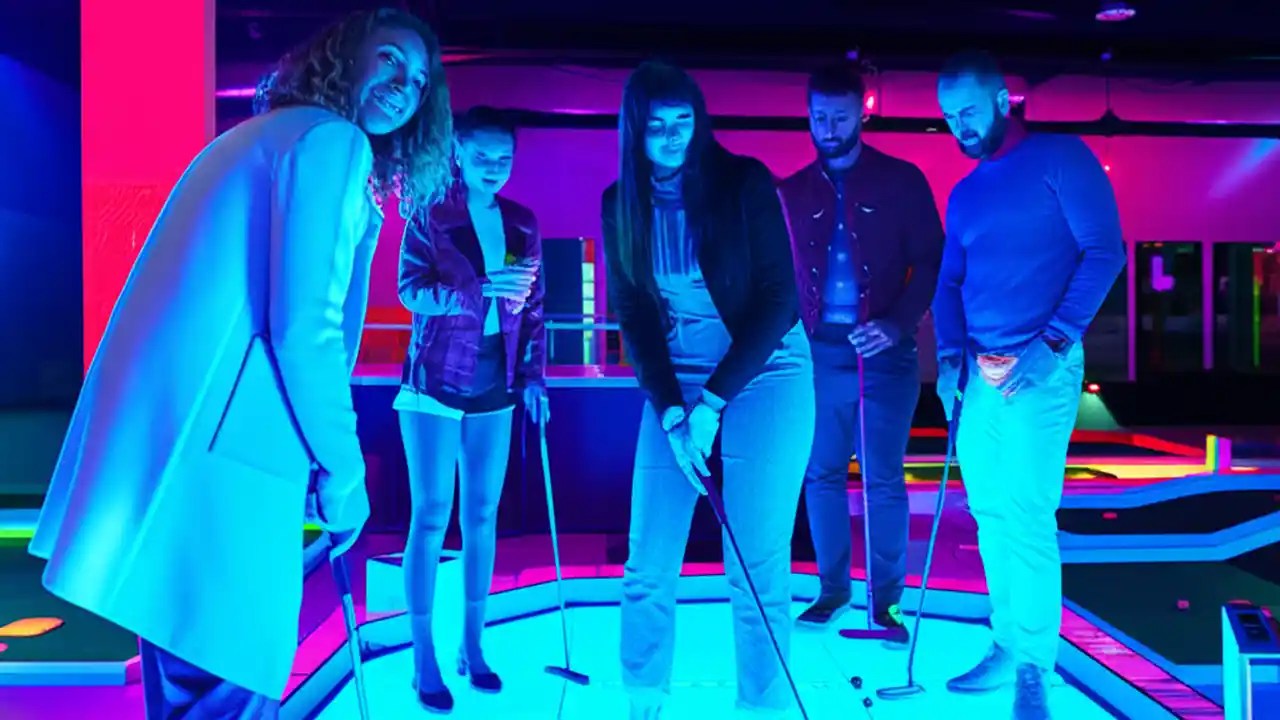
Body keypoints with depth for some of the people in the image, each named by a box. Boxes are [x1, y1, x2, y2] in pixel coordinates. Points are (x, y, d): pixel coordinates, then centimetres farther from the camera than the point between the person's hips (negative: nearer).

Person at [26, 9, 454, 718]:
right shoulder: (332, 138, -4)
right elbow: (304, 327, -16)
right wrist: (343, 470, -6)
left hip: (155, 435, 10)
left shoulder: (252, 136, 25)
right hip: (213, 448, -10)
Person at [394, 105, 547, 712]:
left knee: (482, 515, 8)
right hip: (435, 383, -4)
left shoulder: (523, 223, 7)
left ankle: (472, 646, 22)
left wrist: (533, 375, 3)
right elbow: (410, 290, -14)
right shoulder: (430, 215, -3)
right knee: (432, 515, 0)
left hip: (494, 388, 4)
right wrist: (480, 290, -28)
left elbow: (534, 305, 9)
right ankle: (424, 660, 11)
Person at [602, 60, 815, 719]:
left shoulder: (744, 181, -7)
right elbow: (632, 317, 2)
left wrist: (714, 401, -15)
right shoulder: (620, 204, 1)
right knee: (647, 566, 1)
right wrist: (671, 413, -9)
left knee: (757, 566, -3)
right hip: (673, 387, 3)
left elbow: (778, 299, -10)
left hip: (763, 375, -3)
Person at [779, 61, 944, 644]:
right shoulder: (793, 192, 9)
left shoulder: (902, 180, 3)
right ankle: (833, 588, 22)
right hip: (817, 352, 3)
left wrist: (897, 324, -16)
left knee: (884, 479, 1)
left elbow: (930, 262, -1)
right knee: (821, 474, 8)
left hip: (884, 353, -2)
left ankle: (886, 597, 13)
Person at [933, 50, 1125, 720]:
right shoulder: (964, 193, 17)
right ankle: (1008, 646, 23)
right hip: (978, 370, 7)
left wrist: (1052, 342, -17)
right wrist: (950, 353, 1)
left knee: (1027, 516, -7)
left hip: (1040, 368, -6)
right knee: (990, 513, 10)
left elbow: (1104, 251, -9)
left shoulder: (1060, 158, -1)